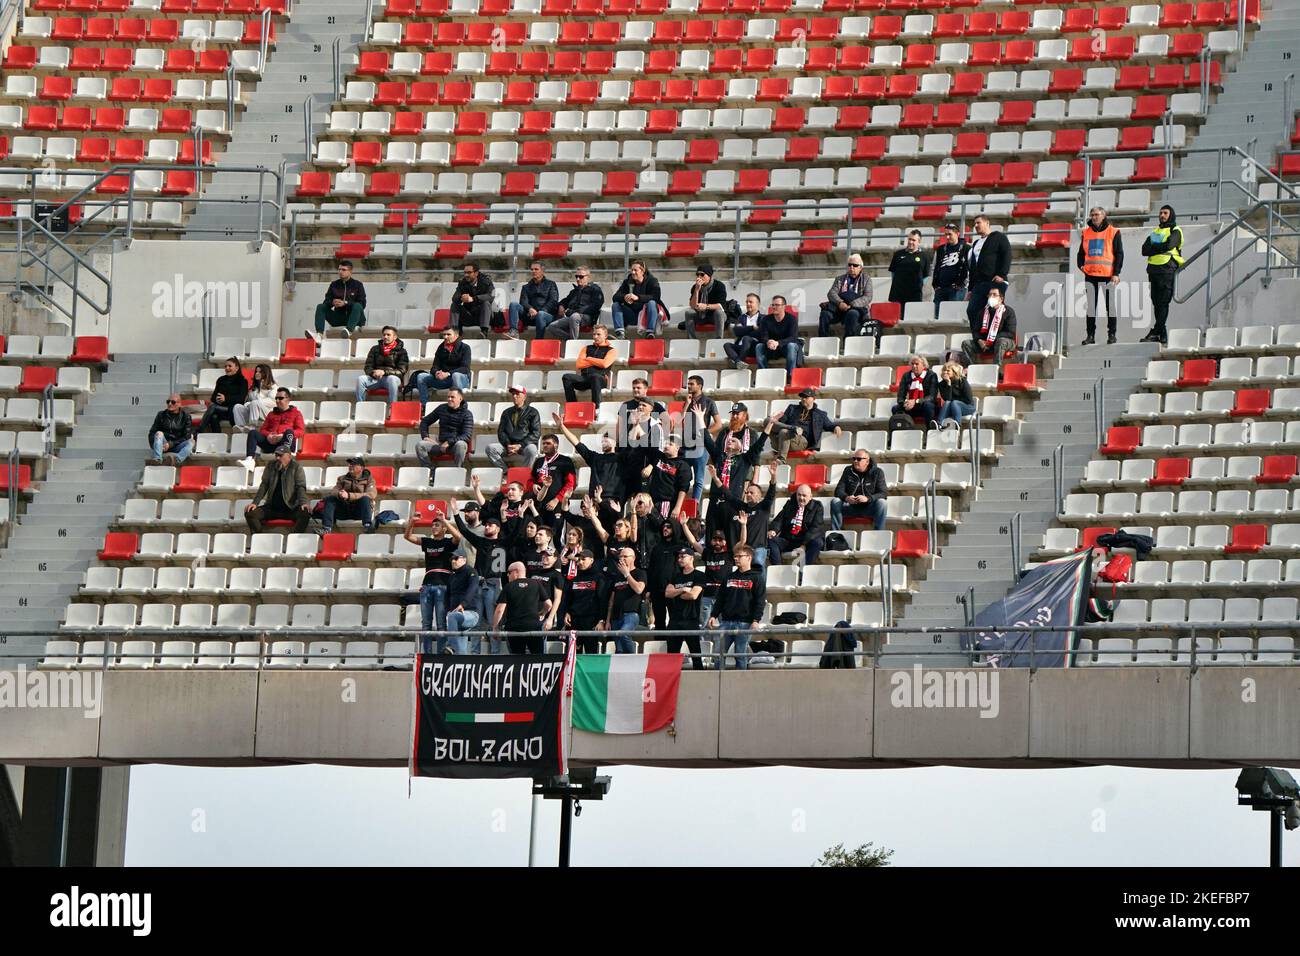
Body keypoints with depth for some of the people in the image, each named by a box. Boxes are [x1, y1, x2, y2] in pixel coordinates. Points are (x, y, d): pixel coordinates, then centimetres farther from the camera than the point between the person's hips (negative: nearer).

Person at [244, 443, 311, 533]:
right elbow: (264, 485, 7)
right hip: (272, 508, 4)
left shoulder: (296, 467, -1)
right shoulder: (271, 467, 8)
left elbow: (301, 486, -8)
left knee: (305, 513, -35)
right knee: (249, 513, -18)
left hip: (291, 508, -4)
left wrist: (303, 503, -27)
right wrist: (255, 502, -6)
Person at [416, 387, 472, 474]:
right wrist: (425, 436, 2)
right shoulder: (442, 408, 11)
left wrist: (449, 442, -22)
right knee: (420, 445, -21)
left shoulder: (466, 414, -2)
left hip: (455, 445, -4)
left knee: (461, 445, -40)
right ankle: (430, 473, -22)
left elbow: (467, 435, -13)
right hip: (441, 444, 4)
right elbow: (425, 422, 20)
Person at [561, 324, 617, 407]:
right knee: (566, 377, -25)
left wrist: (589, 359, 7)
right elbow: (578, 364, 11)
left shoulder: (611, 351, 15)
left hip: (600, 377, -4)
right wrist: (596, 362, 5)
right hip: (584, 377, 4)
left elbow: (604, 364, -5)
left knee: (595, 377, -42)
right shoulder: (587, 348, 26)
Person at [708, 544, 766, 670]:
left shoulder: (756, 578, 2)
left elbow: (761, 601, -4)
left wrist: (756, 620, -14)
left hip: (744, 623, -5)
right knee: (720, 654, 0)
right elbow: (720, 598, 19)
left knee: (741, 655, -2)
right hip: (726, 621, 5)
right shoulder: (730, 576, 16)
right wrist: (714, 615, 9)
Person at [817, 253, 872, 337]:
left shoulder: (866, 279, 15)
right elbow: (831, 293, 6)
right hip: (840, 309, 3)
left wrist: (851, 304, -17)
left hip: (858, 309, -3)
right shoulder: (840, 279, 22)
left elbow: (867, 298, 0)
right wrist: (840, 303, -18)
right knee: (825, 314, -26)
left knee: (852, 314, -38)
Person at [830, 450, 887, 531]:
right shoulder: (848, 471, 6)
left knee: (881, 503, -31)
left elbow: (884, 493, -11)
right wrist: (846, 497, -25)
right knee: (835, 501, -23)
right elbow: (839, 490, 1)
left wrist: (868, 498, -31)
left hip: (869, 509, -2)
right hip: (851, 508, 2)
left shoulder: (877, 472, -2)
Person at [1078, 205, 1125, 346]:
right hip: (1090, 275, 4)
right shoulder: (1086, 233, 12)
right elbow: (1081, 252, 18)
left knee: (1110, 305, 2)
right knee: (1090, 306, 5)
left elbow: (1119, 254, -1)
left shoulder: (1113, 232, 0)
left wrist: (1116, 273, -9)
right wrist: (1080, 264, -2)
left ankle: (1112, 334, 8)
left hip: (1108, 275, -4)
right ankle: (1091, 335, 9)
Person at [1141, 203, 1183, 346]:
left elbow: (1168, 246, -16)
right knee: (1156, 302, 5)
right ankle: (1163, 335, 7)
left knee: (1163, 303, -10)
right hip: (1154, 269, 7)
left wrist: (1153, 247, -2)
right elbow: (1144, 250, 9)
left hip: (1167, 269, -7)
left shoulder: (1175, 231, 2)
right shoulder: (1156, 231, 22)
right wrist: (1159, 248, -8)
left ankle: (1156, 332, -17)